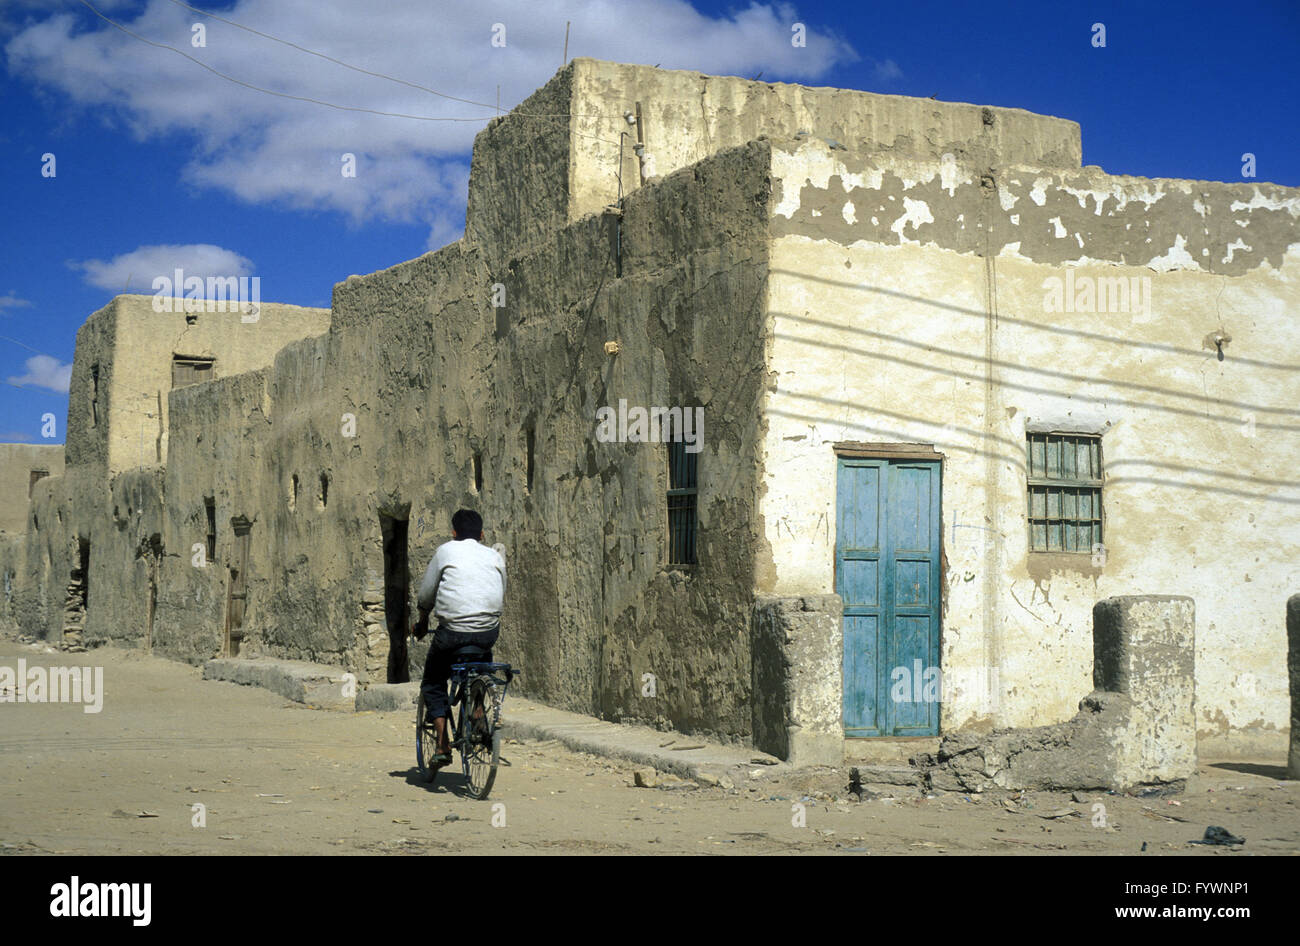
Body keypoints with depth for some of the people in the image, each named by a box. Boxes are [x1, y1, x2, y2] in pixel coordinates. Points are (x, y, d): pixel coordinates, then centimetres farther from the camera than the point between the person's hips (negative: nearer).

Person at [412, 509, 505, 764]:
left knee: (433, 683, 18)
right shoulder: (495, 556, 15)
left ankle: (443, 745, 6)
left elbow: (426, 594, 10)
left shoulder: (445, 551, 7)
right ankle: (478, 708, 20)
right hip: (489, 632, 3)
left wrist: (422, 621, 28)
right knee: (483, 658, 38)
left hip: (452, 632, -3)